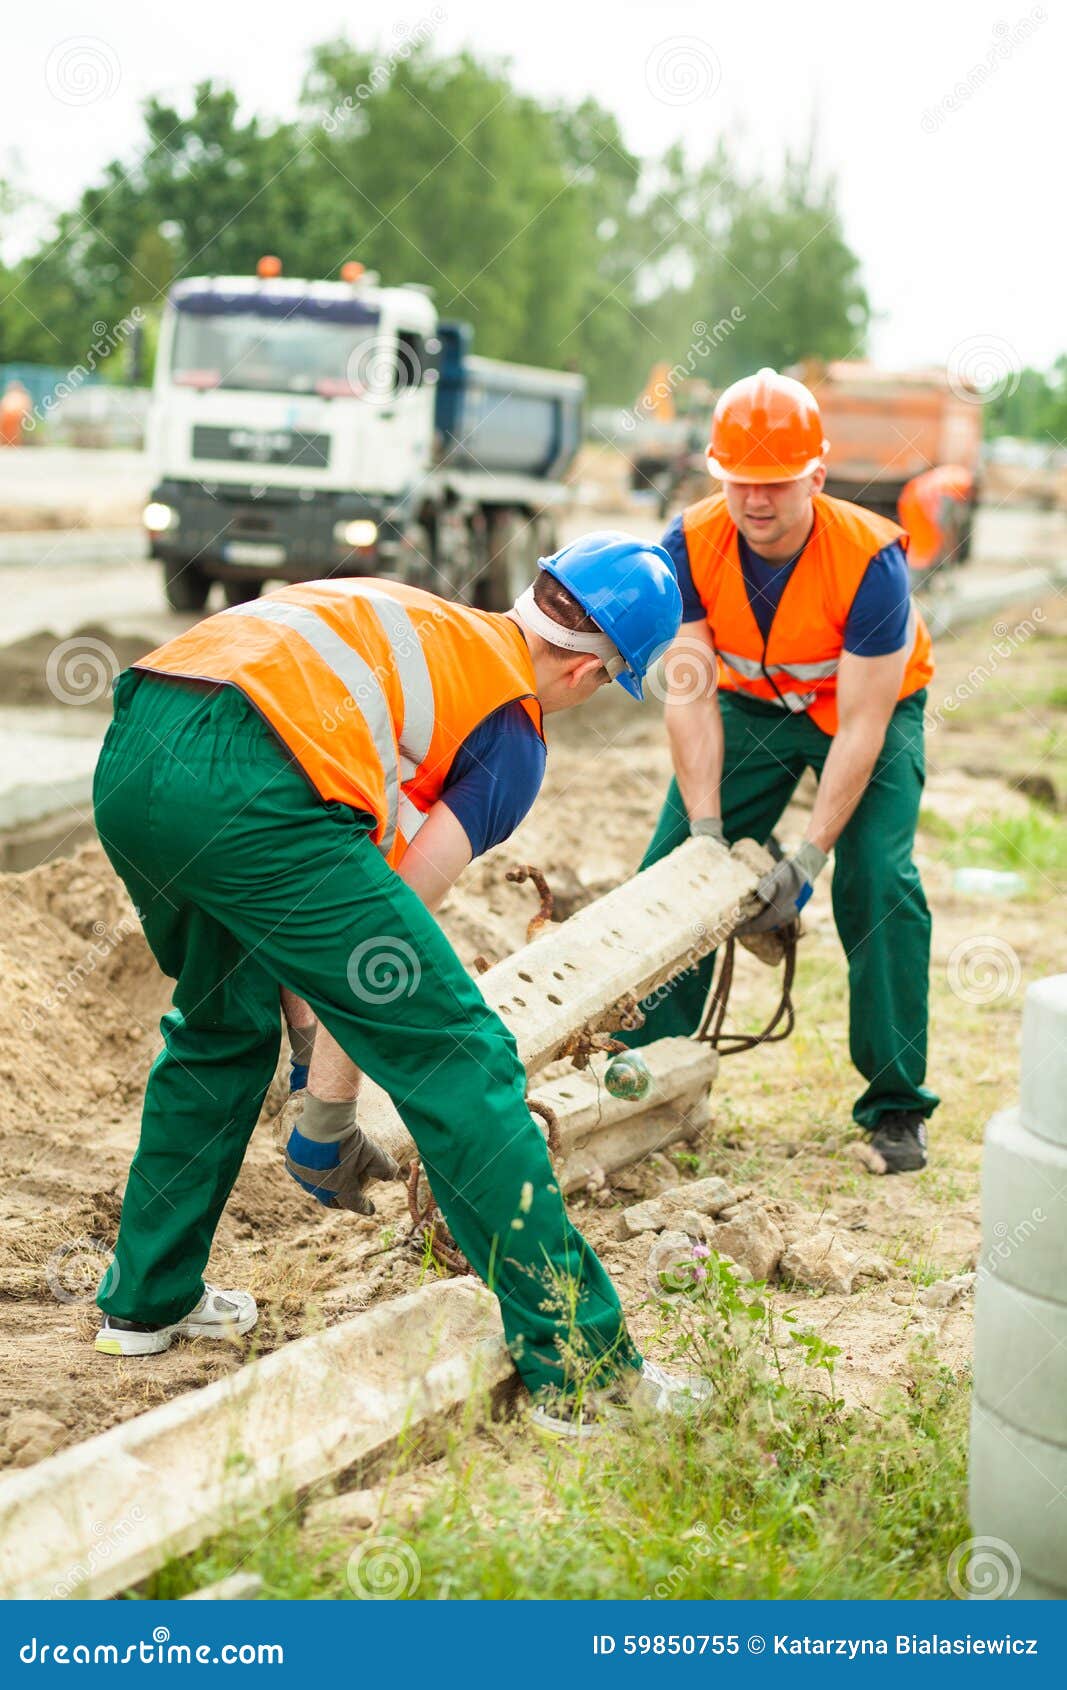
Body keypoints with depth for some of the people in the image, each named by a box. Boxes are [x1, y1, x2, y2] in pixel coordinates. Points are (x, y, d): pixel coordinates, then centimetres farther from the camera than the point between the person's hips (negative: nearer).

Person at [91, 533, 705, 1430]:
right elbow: (388, 932, 5)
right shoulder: (513, 730, 12)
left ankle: (146, 1300, 42)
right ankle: (582, 1364, 4)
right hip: (249, 786, -8)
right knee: (459, 1057, 2)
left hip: (127, 760, 8)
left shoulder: (416, 621, 32)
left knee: (222, 1028, 32)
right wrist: (328, 1125, 14)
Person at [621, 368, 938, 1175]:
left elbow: (862, 724, -30)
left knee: (878, 882, -21)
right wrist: (706, 830, -29)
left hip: (869, 708, -3)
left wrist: (808, 859, -33)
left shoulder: (869, 559, -33)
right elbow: (689, 691, -21)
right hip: (751, 704, 4)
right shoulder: (691, 544, -24)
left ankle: (897, 1108, -10)